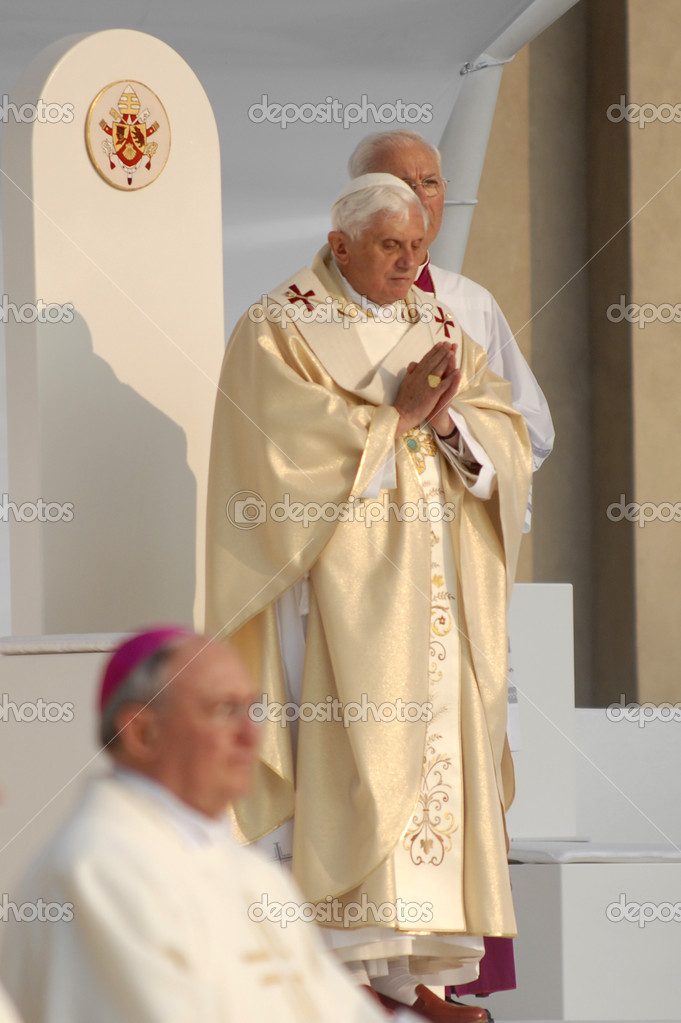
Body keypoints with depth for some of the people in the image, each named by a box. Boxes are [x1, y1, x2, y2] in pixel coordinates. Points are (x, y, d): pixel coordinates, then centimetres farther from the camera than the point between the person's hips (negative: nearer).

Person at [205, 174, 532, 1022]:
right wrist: (397, 416, -13)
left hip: (434, 588, 6)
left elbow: (506, 444, 8)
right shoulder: (280, 332, -2)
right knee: (348, 759, -14)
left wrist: (447, 418, -11)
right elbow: (295, 450, -14)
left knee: (435, 755, 1)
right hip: (338, 586, -6)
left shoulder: (440, 331, 16)